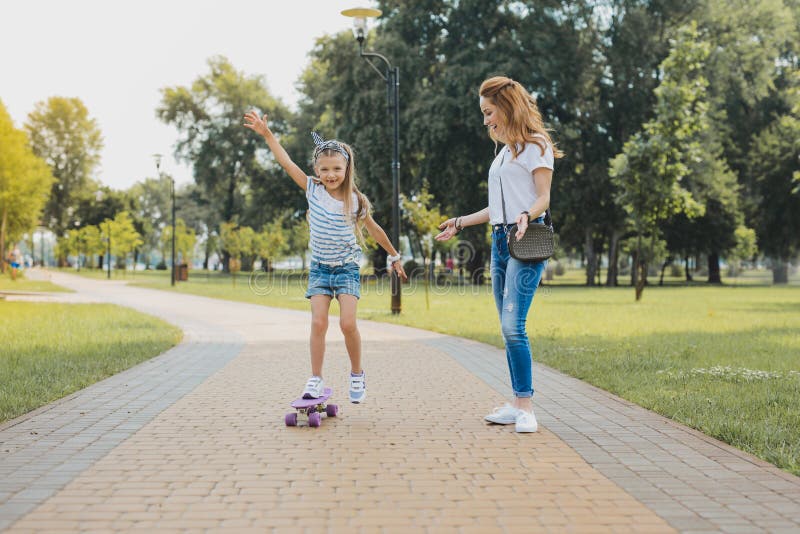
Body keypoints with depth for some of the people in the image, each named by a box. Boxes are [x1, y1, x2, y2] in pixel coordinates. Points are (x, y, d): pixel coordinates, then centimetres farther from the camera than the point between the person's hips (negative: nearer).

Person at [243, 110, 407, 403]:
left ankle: (357, 375, 8)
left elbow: (374, 230, 8)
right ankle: (316, 379, 0)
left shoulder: (355, 201, -6)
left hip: (347, 269, -1)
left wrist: (394, 256, 18)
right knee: (318, 322, -9)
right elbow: (286, 162, -6)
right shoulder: (313, 190, -4)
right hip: (319, 268, 2)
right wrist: (266, 133, -11)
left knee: (348, 323, -13)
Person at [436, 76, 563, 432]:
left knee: (513, 326, -17)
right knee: (508, 330, 5)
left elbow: (543, 197, -10)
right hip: (499, 242, 9)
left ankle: (526, 407, -13)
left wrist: (526, 216, -30)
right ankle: (517, 405, 9)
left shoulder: (535, 145, -2)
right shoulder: (503, 151, 22)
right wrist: (460, 223, 26)